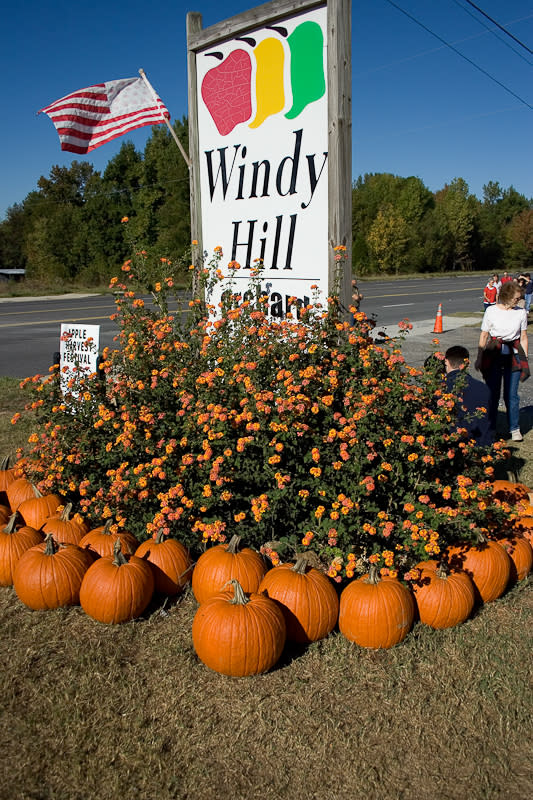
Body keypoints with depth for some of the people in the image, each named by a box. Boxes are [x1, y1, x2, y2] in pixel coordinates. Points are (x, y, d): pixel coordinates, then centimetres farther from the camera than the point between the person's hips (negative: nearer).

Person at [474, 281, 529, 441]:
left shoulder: (521, 312, 1)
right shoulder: (491, 311, -3)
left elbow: (523, 337, 7)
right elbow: (484, 335, 3)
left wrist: (524, 359, 5)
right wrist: (479, 357, 3)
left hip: (513, 356, 1)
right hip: (494, 355, 0)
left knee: (511, 394, 1)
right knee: (493, 392, 5)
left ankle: (515, 429, 15)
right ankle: (491, 427, 20)